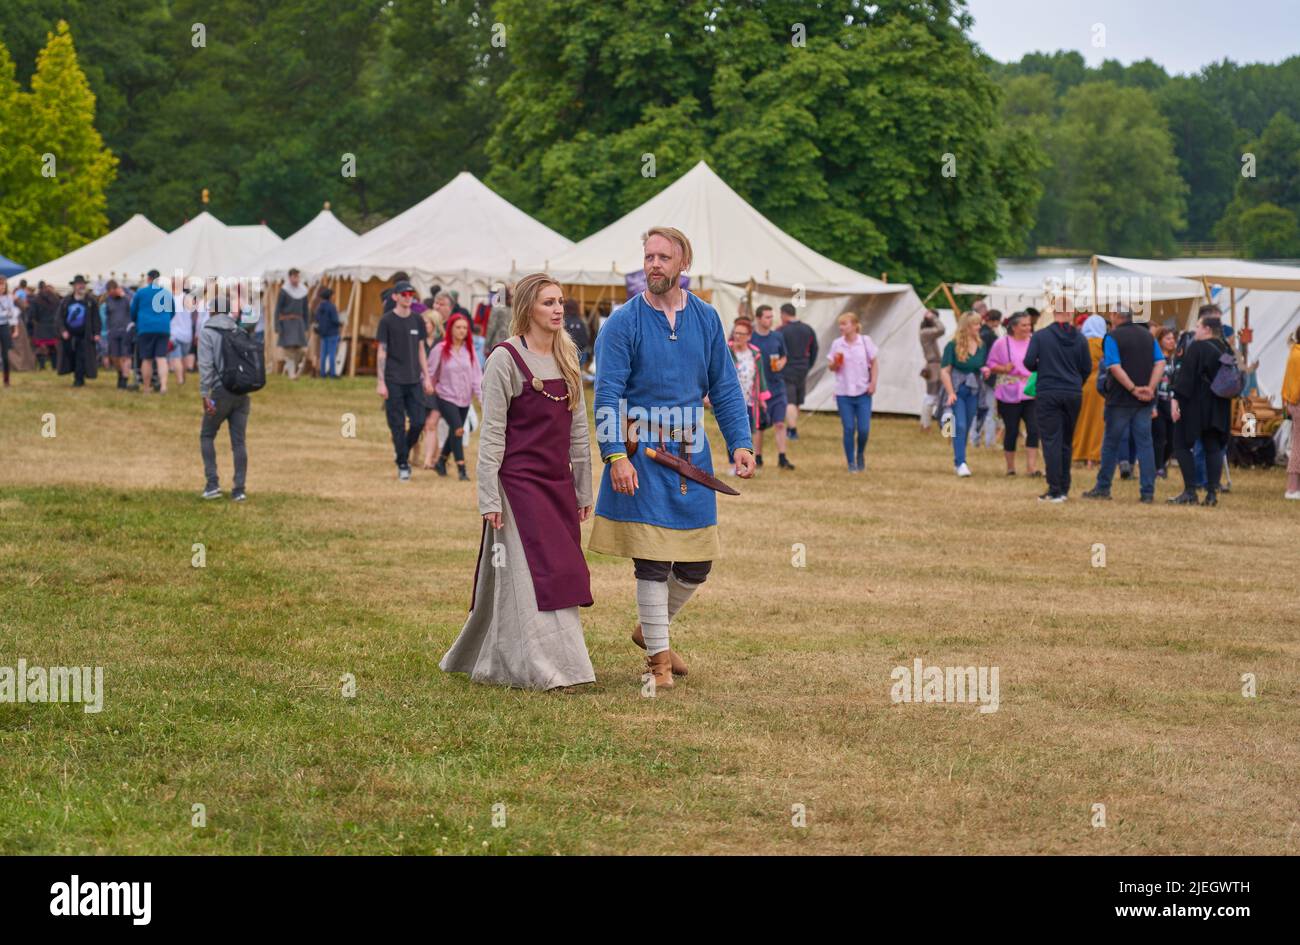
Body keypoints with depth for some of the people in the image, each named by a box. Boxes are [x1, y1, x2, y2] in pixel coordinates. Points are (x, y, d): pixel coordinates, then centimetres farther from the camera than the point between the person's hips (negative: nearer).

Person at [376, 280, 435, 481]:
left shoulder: (417, 320, 10)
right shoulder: (387, 321, -2)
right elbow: (382, 352, -3)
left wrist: (427, 378, 10)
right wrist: (381, 382, -9)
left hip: (414, 380, 4)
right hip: (394, 381, -4)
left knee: (418, 422, -1)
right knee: (398, 425, -3)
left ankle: (402, 453, 22)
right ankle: (402, 465, 5)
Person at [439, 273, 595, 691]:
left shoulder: (567, 358, 12)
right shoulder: (506, 359, -8)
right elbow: (492, 434, -9)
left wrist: (583, 489, 13)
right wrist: (489, 497, -13)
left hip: (559, 484, 7)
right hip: (519, 482, -7)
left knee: (563, 574, 6)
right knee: (527, 576, -8)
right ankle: (539, 670, -4)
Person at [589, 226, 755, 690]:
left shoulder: (706, 318, 6)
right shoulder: (623, 322, -6)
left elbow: (724, 388, 11)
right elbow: (608, 394, -11)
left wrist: (740, 443, -1)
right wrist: (616, 456, -21)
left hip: (691, 453, 4)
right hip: (642, 456, -4)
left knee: (696, 564, 8)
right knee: (652, 561, -4)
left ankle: (650, 628, 33)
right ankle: (658, 659, 8)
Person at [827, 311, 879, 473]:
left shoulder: (865, 341, -2)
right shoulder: (837, 344, 1)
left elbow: (874, 363, 5)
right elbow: (831, 367, 8)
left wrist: (873, 382, -4)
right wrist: (835, 363, -15)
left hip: (863, 392, -1)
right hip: (843, 393, 1)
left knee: (864, 429, -4)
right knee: (848, 429, -1)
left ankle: (860, 454, 24)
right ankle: (851, 462, 9)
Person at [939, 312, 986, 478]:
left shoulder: (981, 346, 8)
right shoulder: (953, 346, -7)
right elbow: (944, 371, -9)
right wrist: (950, 393, -18)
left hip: (973, 393, 5)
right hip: (957, 391, -5)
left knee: (966, 428, 8)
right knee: (960, 426, -15)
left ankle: (957, 462, 19)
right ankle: (961, 463, -19)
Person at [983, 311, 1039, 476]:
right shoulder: (1002, 343, -1)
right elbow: (990, 365, 2)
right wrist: (1003, 368, -16)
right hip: (1009, 393, -2)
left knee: (1034, 429, -9)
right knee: (1011, 430, 4)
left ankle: (1031, 467, -7)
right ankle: (1010, 467, 18)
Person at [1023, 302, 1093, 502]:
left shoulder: (1040, 336, -7)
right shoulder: (1079, 339, 0)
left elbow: (1029, 362, -9)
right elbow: (1087, 367, 3)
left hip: (1047, 394, -3)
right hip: (1073, 394, 3)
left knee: (1051, 442, -2)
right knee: (1067, 442, 14)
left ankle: (1055, 490, -9)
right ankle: (1064, 489, 19)